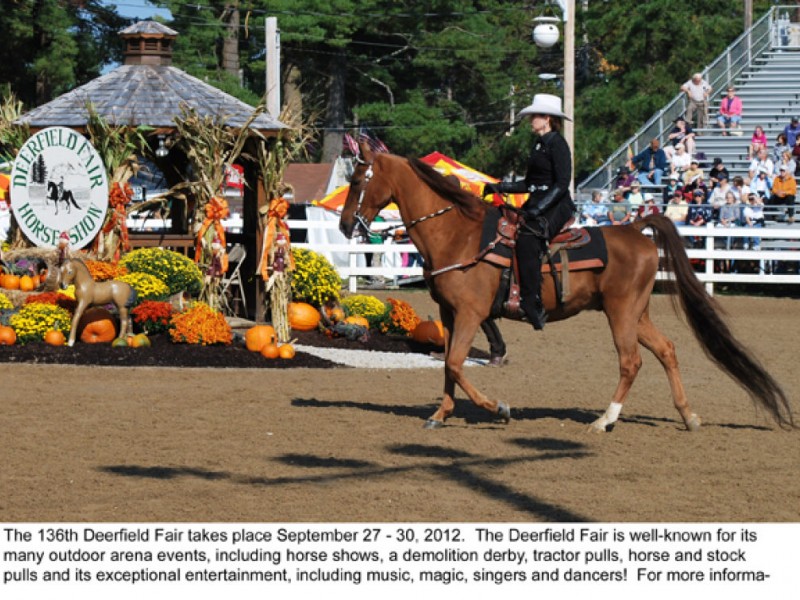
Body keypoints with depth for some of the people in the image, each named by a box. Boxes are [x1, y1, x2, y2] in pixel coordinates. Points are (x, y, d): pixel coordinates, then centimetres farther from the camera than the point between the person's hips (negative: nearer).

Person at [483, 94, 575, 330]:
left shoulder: (557, 144, -10)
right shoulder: (538, 144, 17)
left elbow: (562, 183, -18)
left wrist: (539, 209, -25)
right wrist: (501, 187, 13)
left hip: (556, 207, -10)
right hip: (537, 205, 10)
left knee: (527, 238, -32)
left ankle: (533, 307, -34)